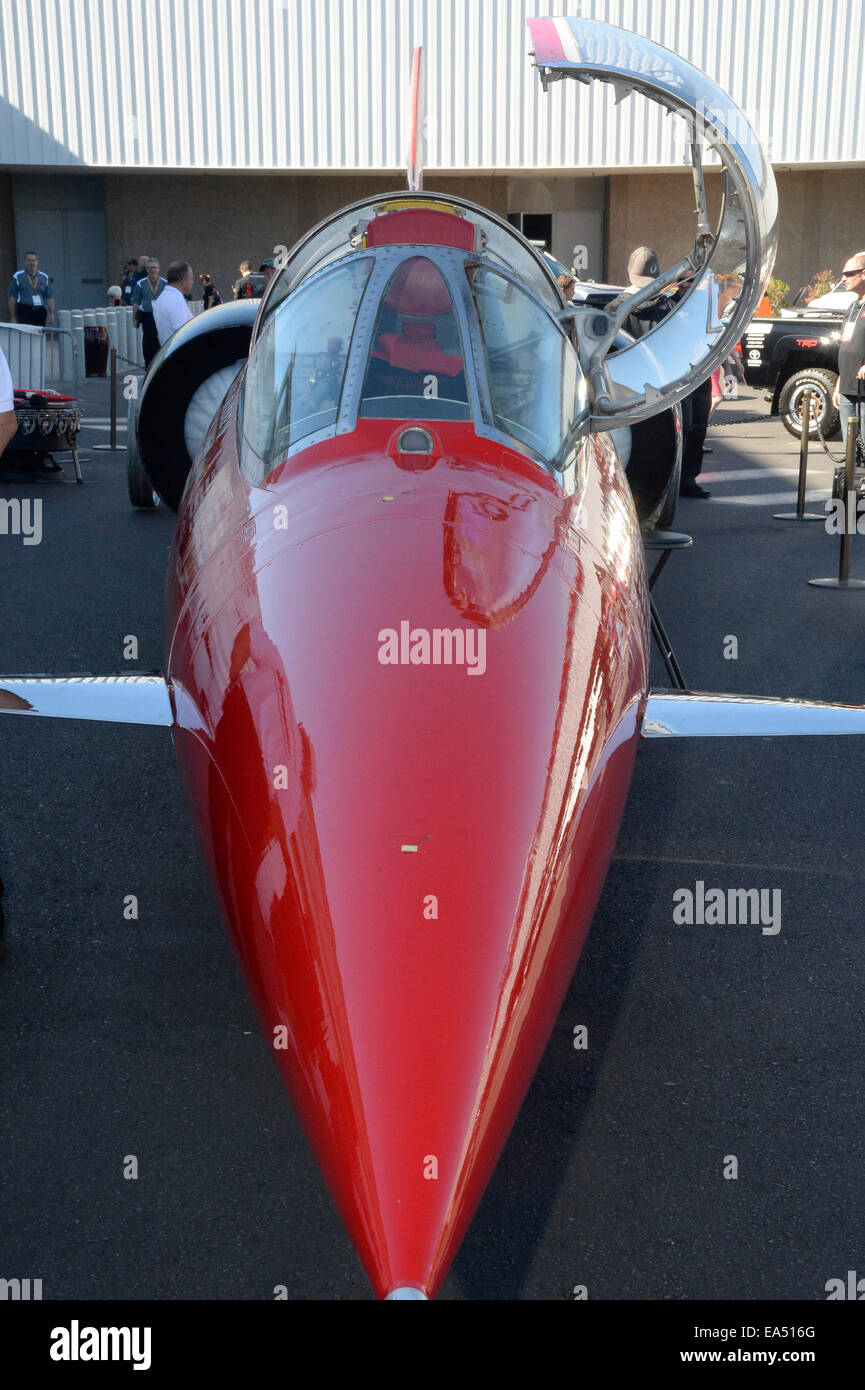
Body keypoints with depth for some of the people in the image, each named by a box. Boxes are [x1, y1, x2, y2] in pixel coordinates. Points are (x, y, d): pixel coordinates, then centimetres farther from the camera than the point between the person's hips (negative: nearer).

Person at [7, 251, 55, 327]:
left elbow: (50, 297, 10)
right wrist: (12, 317, -2)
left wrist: (51, 314, -2)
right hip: (24, 312, -3)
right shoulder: (18, 276, 4)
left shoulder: (44, 277, 12)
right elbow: (12, 298, 3)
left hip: (40, 313, 3)